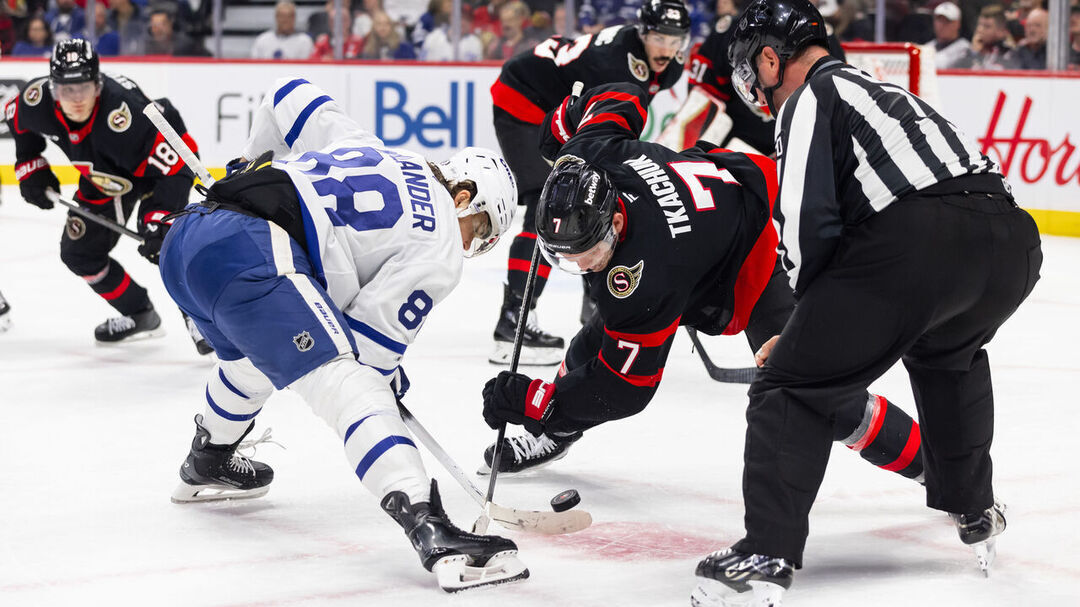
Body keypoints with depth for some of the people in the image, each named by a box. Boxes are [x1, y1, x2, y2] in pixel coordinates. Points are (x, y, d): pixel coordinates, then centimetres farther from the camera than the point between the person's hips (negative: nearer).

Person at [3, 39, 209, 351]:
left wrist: (159, 219, -42)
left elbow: (177, 163, -38)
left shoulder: (126, 113, -43)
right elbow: (16, 115, 2)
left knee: (160, 240, -25)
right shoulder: (36, 101, -26)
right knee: (78, 252, 7)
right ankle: (139, 315, 24)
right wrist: (30, 166, 2)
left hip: (154, 162, -7)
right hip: (103, 177, 7)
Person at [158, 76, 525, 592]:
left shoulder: (362, 145, 27)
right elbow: (368, 338, 4)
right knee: (352, 387, -18)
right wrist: (385, 380, 25)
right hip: (251, 255, -9)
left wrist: (257, 168, 48)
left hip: (183, 236, 9)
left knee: (256, 356, 38)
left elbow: (288, 97, 34)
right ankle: (429, 529, -35)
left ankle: (206, 468, 61)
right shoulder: (440, 251, 6)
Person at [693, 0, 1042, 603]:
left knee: (794, 388, 2)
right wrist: (815, 323, 36)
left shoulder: (809, 97, 9)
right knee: (948, 356, 39)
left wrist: (815, 305, 14)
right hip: (1015, 244, 8)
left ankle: (768, 557, -7)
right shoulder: (880, 89, 35)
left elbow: (808, 221, -4)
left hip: (919, 246, -8)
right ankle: (974, 511, 42)